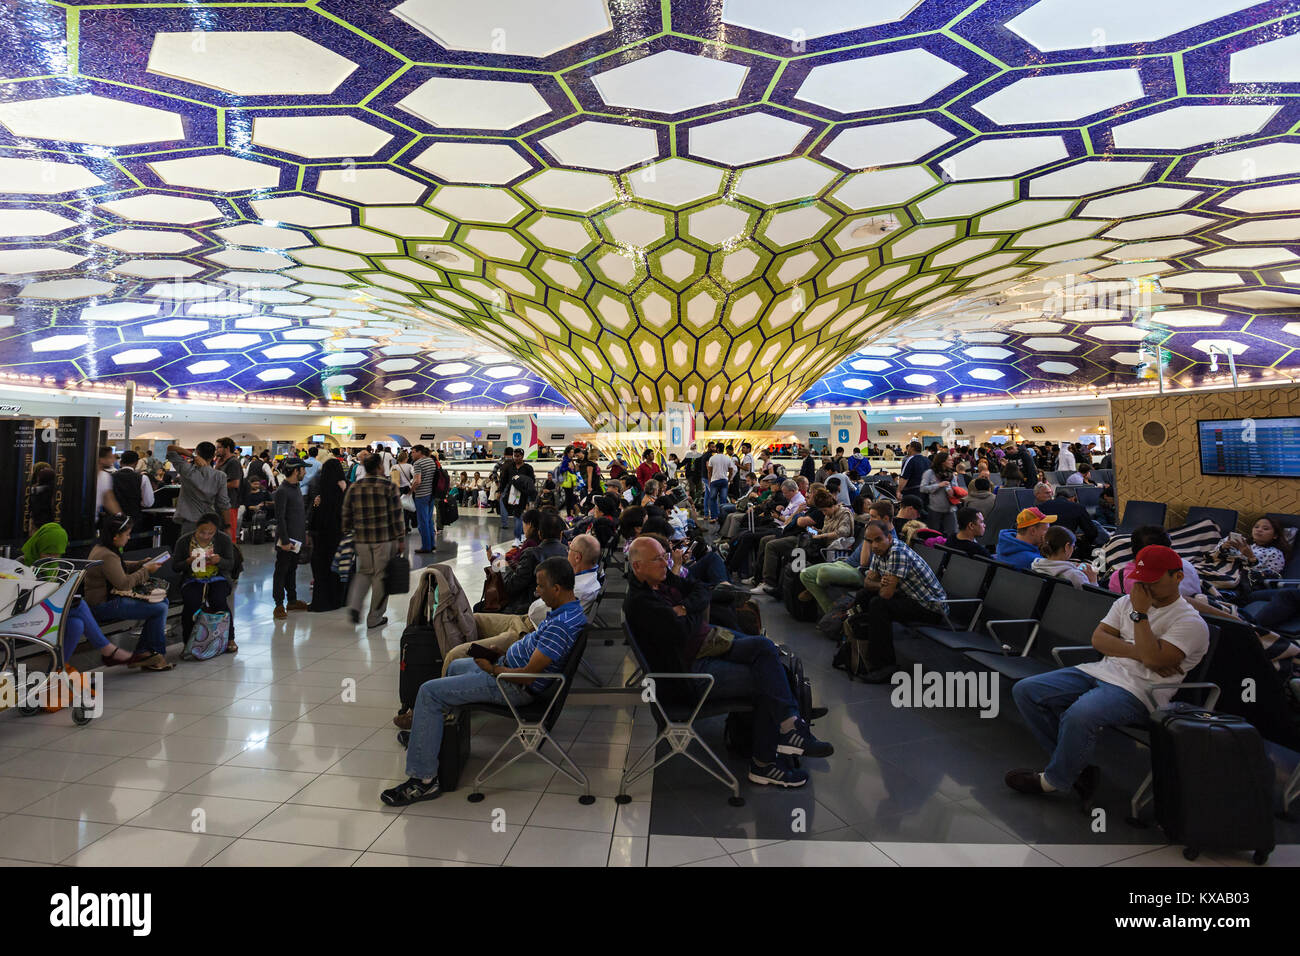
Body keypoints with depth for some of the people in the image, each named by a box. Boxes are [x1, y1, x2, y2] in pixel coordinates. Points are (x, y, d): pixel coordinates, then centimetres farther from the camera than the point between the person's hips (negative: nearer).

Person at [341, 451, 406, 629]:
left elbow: (346, 517, 9)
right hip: (385, 540, -4)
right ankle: (375, 618, 15)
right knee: (381, 576, 7)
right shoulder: (389, 487, -8)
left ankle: (354, 606, 2)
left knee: (364, 571, 22)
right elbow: (397, 516, -9)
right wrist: (401, 539, -3)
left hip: (361, 539, 4)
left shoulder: (353, 488, 5)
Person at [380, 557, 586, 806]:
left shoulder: (561, 625, -31)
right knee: (456, 666, 30)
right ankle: (426, 732, 47)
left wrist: (493, 669, -13)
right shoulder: (571, 609, 1)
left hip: (515, 686, -11)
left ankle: (423, 779, -4)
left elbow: (527, 675, -29)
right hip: (509, 665, 11)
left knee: (429, 692, -10)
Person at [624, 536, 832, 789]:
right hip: (690, 668, -9)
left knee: (764, 647, -11)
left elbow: (704, 591, 7)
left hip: (709, 642, 9)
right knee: (765, 681, -15)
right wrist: (697, 616, -4)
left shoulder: (664, 580, 9)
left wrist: (685, 608, -13)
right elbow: (684, 631, -26)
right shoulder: (638, 602, -19)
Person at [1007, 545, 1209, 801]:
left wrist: (1140, 613, -12)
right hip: (1099, 672, 8)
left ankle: (1054, 779, -9)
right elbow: (1098, 638, 8)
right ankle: (1075, 764, -3)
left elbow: (1154, 659, -18)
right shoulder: (1127, 601, 18)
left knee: (1079, 715, -37)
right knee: (1025, 690, -9)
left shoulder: (1191, 622, -2)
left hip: (1137, 690, -7)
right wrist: (1137, 652, -9)